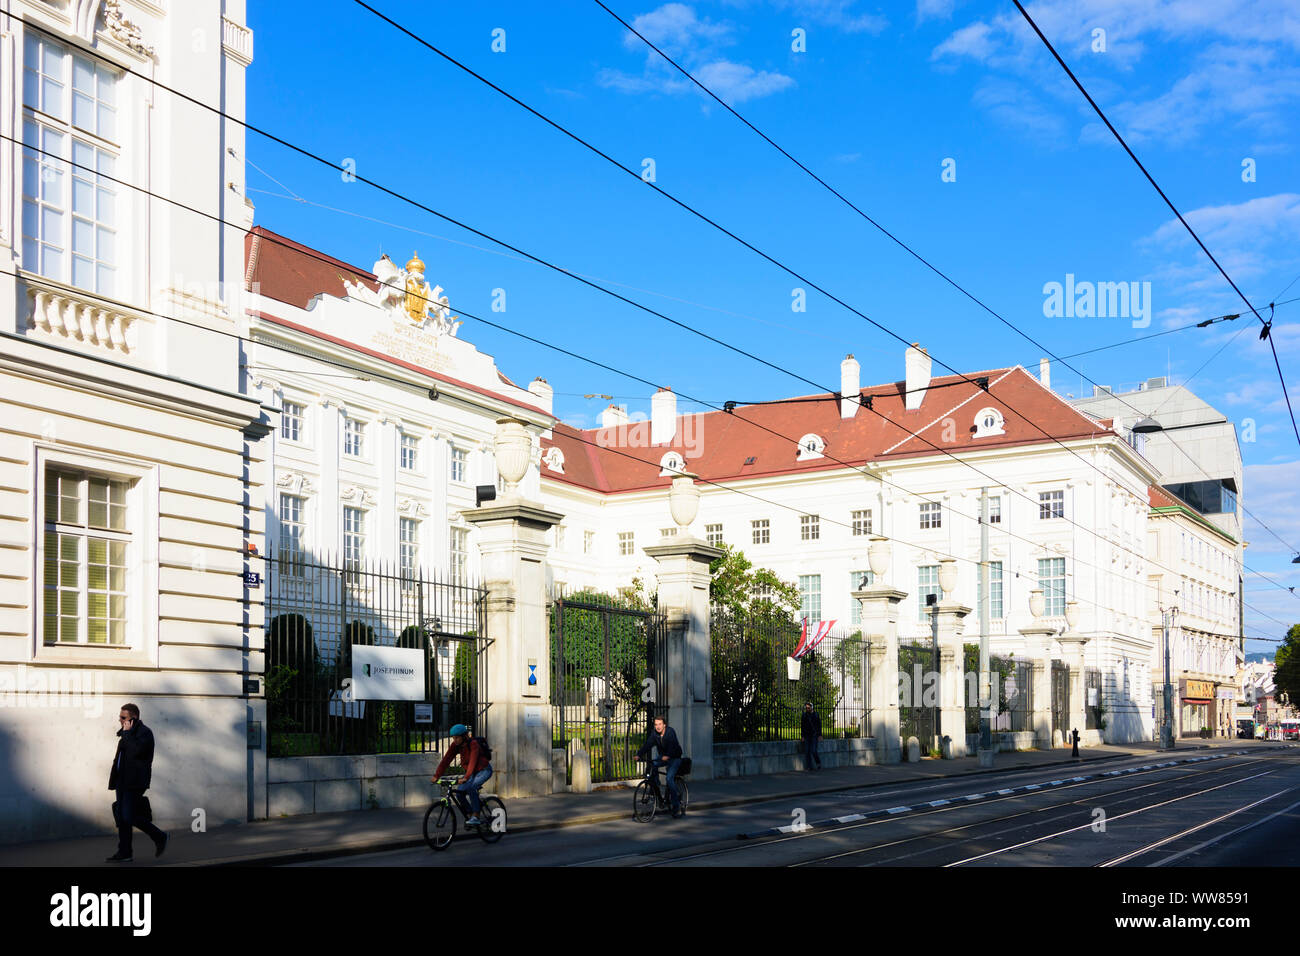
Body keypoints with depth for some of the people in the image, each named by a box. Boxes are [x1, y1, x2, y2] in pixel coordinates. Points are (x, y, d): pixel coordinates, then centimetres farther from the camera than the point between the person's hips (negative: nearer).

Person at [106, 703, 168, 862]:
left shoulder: (145, 733, -11)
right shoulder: (128, 733, 18)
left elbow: (136, 750, -28)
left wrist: (127, 732, -20)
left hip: (135, 782, -9)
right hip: (123, 781, 9)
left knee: (129, 816, -12)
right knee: (122, 816, 6)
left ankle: (160, 837, 5)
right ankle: (124, 852, 11)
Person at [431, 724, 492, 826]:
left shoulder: (473, 744, -27)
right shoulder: (455, 745, -8)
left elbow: (473, 761, -38)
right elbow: (446, 760, -11)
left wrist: (466, 777, -49)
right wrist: (436, 776, -20)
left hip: (483, 770, -7)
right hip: (472, 772, 7)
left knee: (471, 787, -30)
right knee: (460, 791, -11)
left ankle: (476, 818, -24)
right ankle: (470, 815, 8)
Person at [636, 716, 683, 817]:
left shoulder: (670, 732, -21)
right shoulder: (654, 733, -4)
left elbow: (672, 745, -35)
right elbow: (648, 744, -14)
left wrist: (667, 755, -52)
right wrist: (639, 754, -29)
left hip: (674, 758, -6)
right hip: (662, 757, 6)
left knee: (669, 778, -22)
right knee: (652, 765, -23)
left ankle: (676, 806, -15)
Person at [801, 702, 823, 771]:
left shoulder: (816, 715, 1)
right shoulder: (804, 716, 6)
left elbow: (819, 725, 2)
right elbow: (802, 726, 9)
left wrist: (820, 735, -5)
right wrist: (802, 736, 3)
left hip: (814, 735, -3)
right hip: (807, 736, 3)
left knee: (813, 751, -11)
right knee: (807, 751, -2)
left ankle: (818, 763, 12)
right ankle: (809, 767, 4)